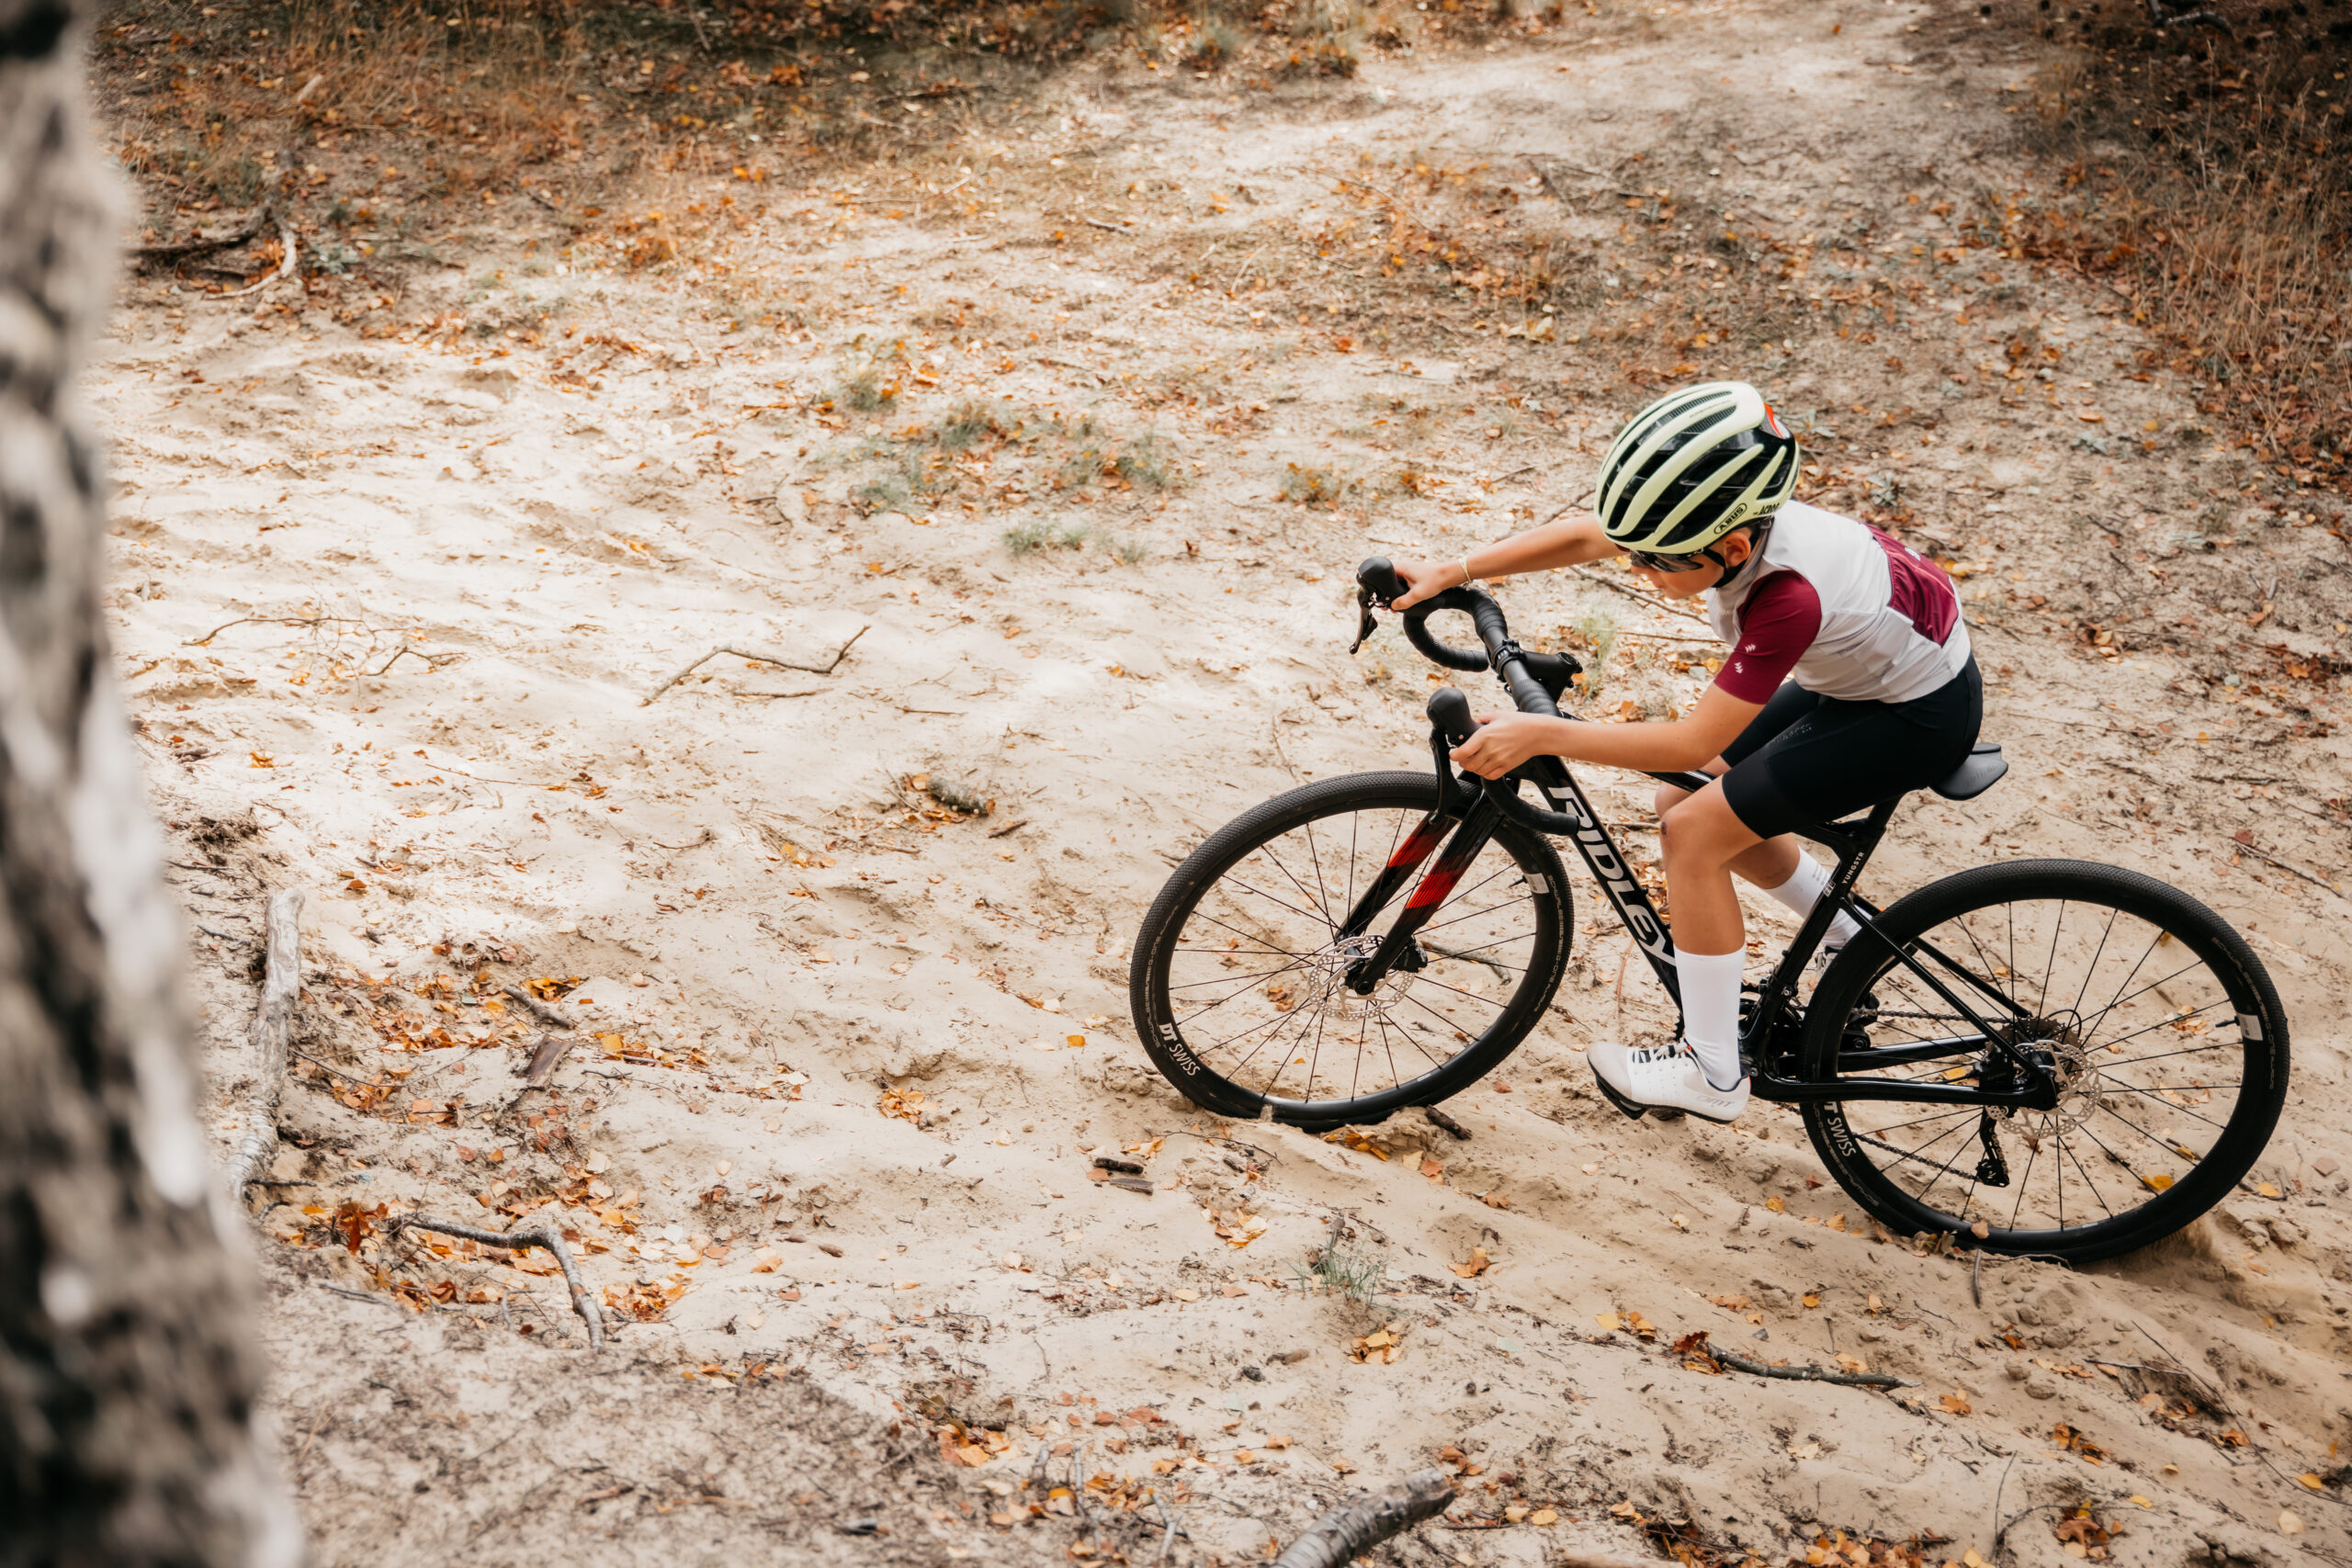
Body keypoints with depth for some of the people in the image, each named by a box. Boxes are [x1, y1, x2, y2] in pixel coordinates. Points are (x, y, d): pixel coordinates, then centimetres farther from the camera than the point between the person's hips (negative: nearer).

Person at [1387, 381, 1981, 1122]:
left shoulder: (1787, 599, -38)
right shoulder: (1731, 513, -17)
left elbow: (1695, 741, -33)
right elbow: (1585, 536, -5)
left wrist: (1541, 735, -35)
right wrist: (1455, 571, -12)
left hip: (1921, 716, -8)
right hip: (1861, 671, 9)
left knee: (1697, 831, -13)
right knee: (1687, 804, 10)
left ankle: (1713, 1074, -1)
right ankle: (1852, 944, 29)